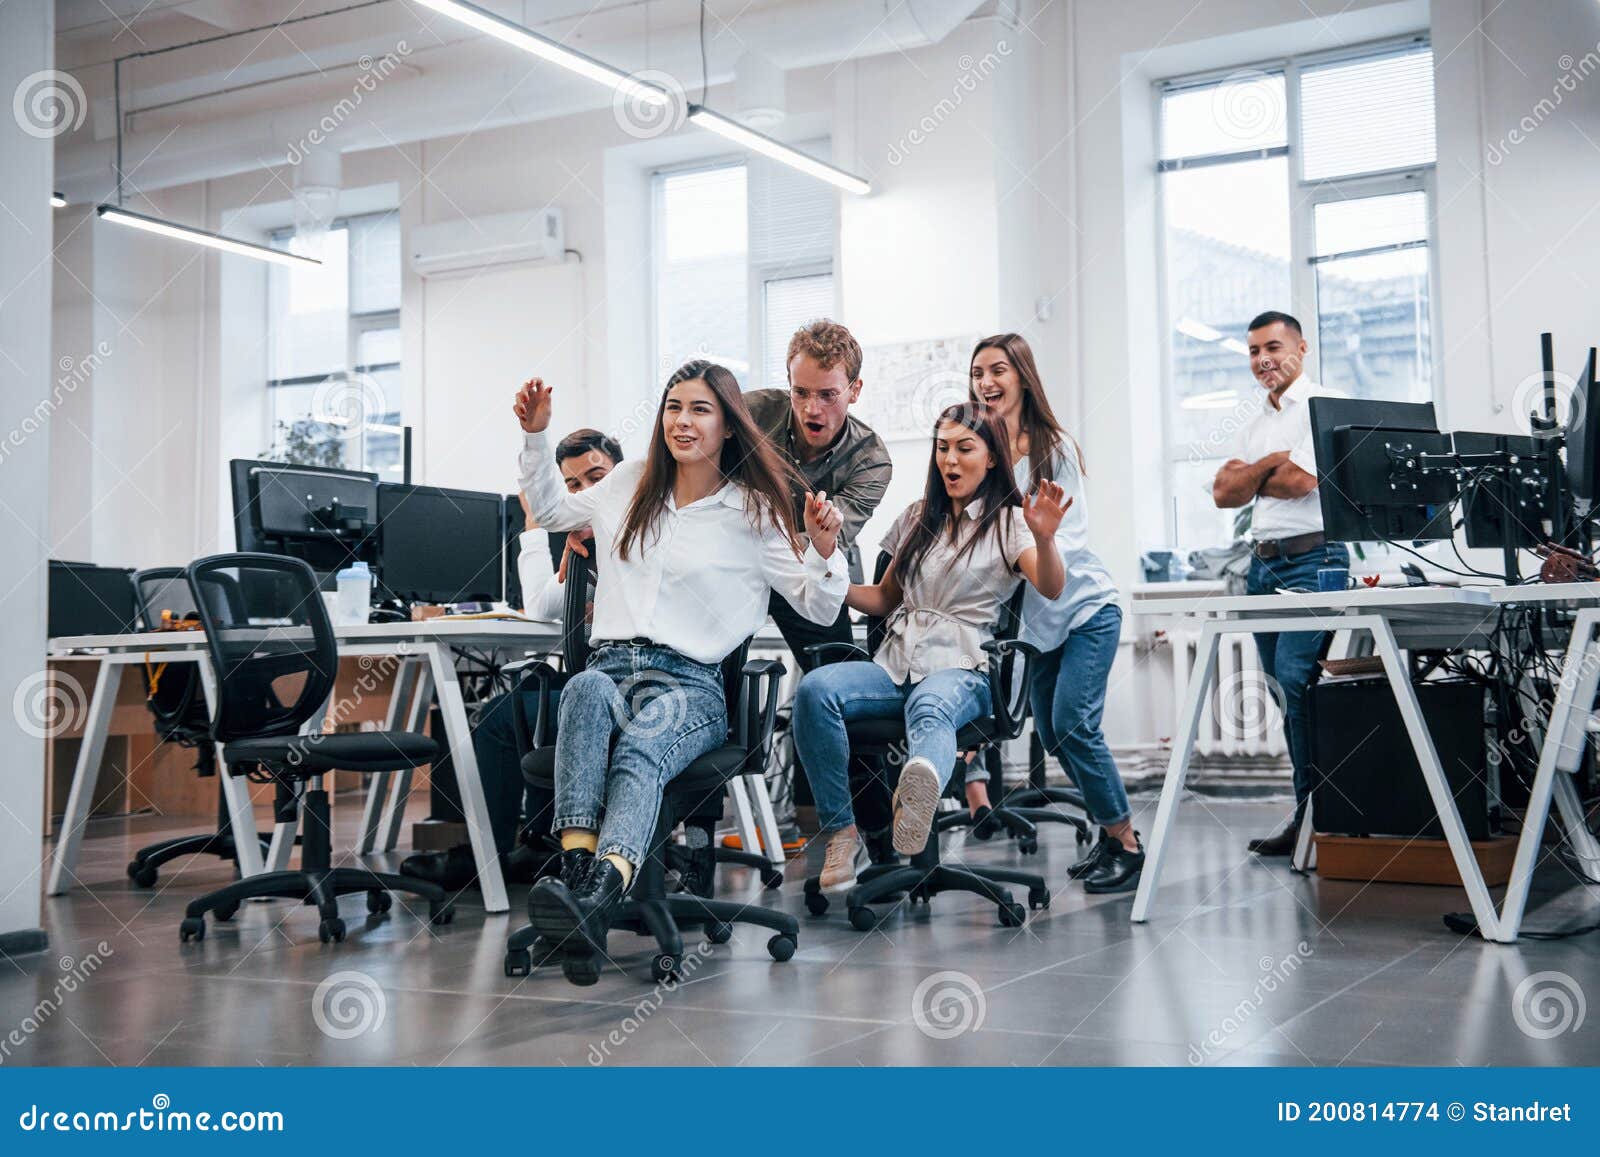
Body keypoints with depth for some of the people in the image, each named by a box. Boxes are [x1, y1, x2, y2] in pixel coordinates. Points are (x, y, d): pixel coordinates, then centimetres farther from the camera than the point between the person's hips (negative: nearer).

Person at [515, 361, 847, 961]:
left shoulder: (754, 511, 8)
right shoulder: (630, 485, 20)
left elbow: (820, 608, 6)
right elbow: (552, 511, 38)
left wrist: (824, 549, -13)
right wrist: (537, 437, 27)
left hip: (691, 682, -3)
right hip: (611, 664, 3)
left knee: (642, 745, -38)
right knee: (586, 690, -37)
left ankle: (599, 891, -64)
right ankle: (576, 862, -55)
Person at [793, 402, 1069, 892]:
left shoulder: (1008, 522, 8)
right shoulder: (919, 518, 24)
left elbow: (1051, 589, -11)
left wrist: (1045, 540, -32)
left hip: (961, 671, -5)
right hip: (896, 664, 5)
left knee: (930, 707, -42)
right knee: (815, 689, -27)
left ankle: (921, 790, -76)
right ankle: (841, 834, -28)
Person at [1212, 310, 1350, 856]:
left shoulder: (1324, 405, -3)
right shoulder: (1257, 424, 21)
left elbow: (1300, 480, -15)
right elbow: (1223, 494, 12)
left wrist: (1247, 477, 2)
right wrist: (1273, 463, -3)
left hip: (1311, 559, -8)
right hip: (1263, 563, 8)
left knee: (1298, 681, -17)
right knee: (1286, 690, 6)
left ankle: (1314, 811, -11)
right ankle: (1309, 812, 11)